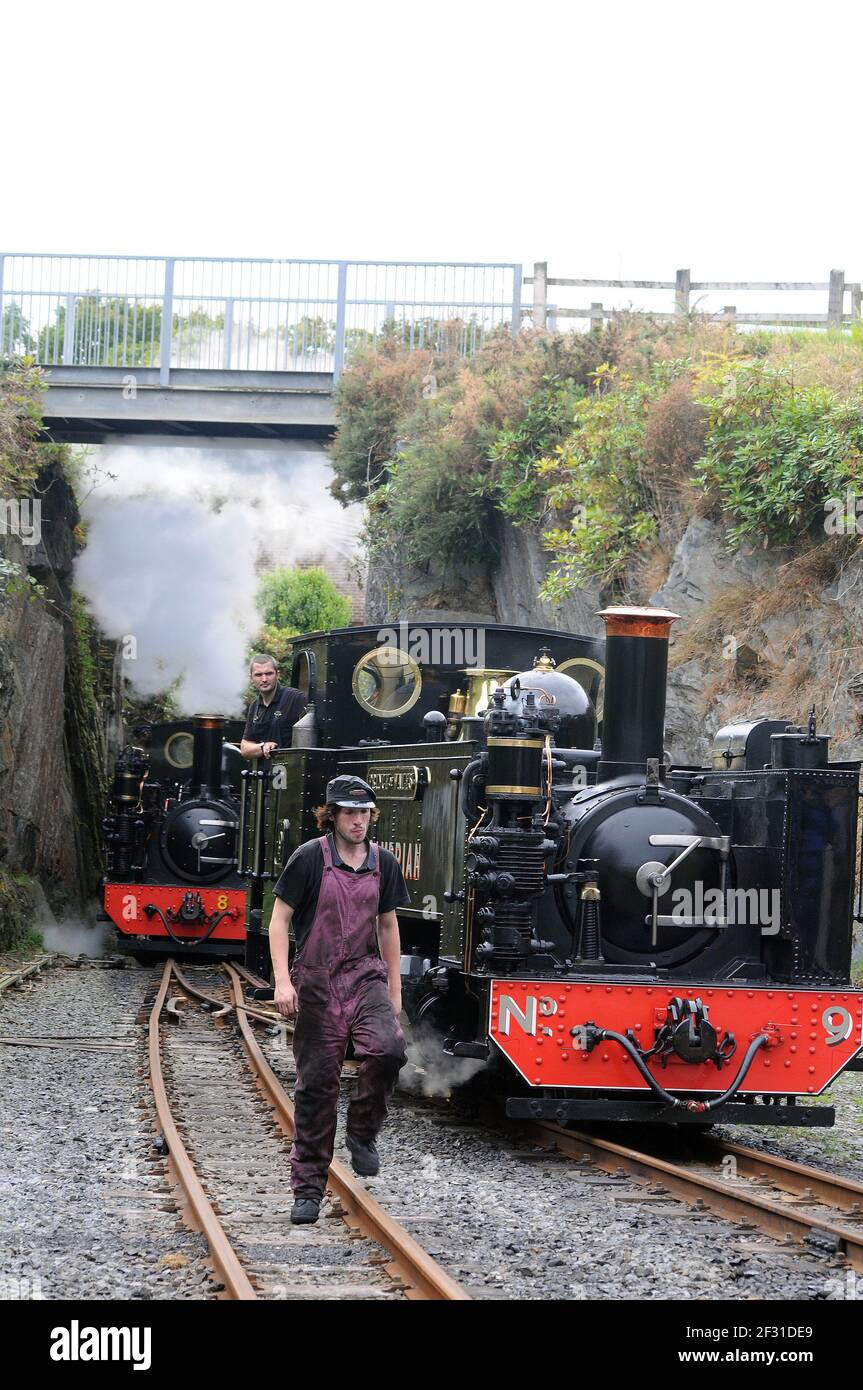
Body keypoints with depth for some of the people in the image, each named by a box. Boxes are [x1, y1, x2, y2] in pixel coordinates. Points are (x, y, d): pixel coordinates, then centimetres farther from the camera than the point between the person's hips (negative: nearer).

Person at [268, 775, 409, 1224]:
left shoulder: (383, 863, 7)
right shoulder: (310, 858, -6)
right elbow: (279, 919, -4)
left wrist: (394, 990, 18)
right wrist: (282, 980, -13)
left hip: (365, 975, 3)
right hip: (317, 981, -3)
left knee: (389, 1048, -25)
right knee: (316, 1085, -1)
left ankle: (362, 1131, 1)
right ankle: (308, 1190, 7)